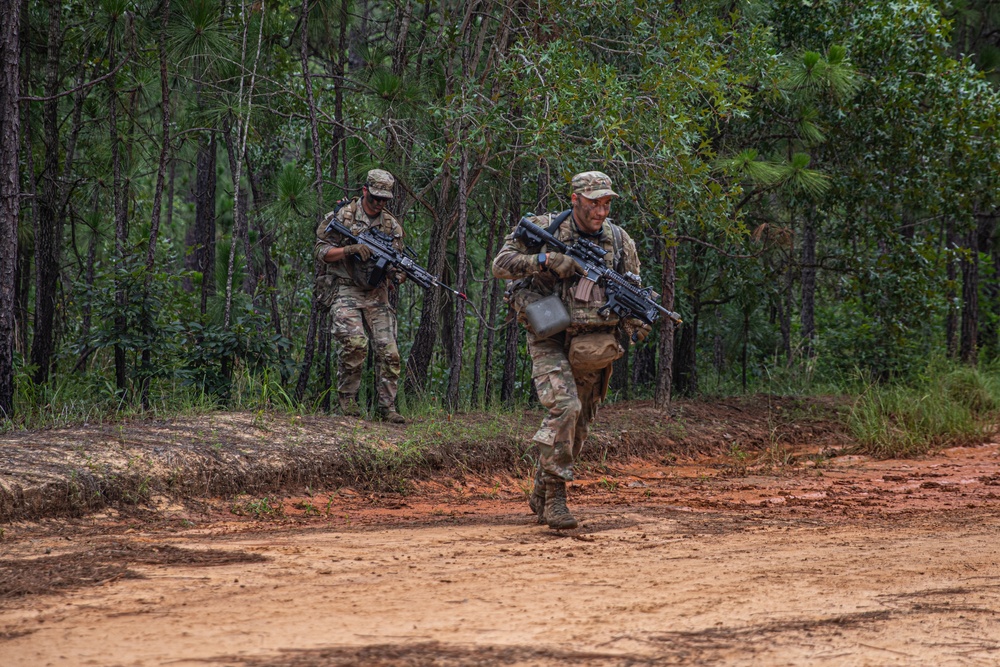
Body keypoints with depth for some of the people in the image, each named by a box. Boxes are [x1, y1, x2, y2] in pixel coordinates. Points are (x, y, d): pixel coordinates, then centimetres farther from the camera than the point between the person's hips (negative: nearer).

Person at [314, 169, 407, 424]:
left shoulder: (391, 225, 10)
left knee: (388, 352, -5)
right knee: (355, 343, -23)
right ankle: (347, 396, -5)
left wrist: (397, 275, -9)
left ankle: (387, 406, 4)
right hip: (345, 291, -4)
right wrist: (351, 249, -20)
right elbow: (322, 251, -4)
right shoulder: (341, 216, -2)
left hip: (377, 295, 4)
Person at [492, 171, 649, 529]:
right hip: (550, 341, -5)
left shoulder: (619, 241, 5)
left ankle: (541, 496, 28)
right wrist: (545, 260, -22)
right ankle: (554, 496, -20)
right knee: (564, 408, -24)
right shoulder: (544, 229, -5)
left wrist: (637, 321, -11)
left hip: (593, 348, 5)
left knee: (579, 425, 10)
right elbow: (501, 264, -8)